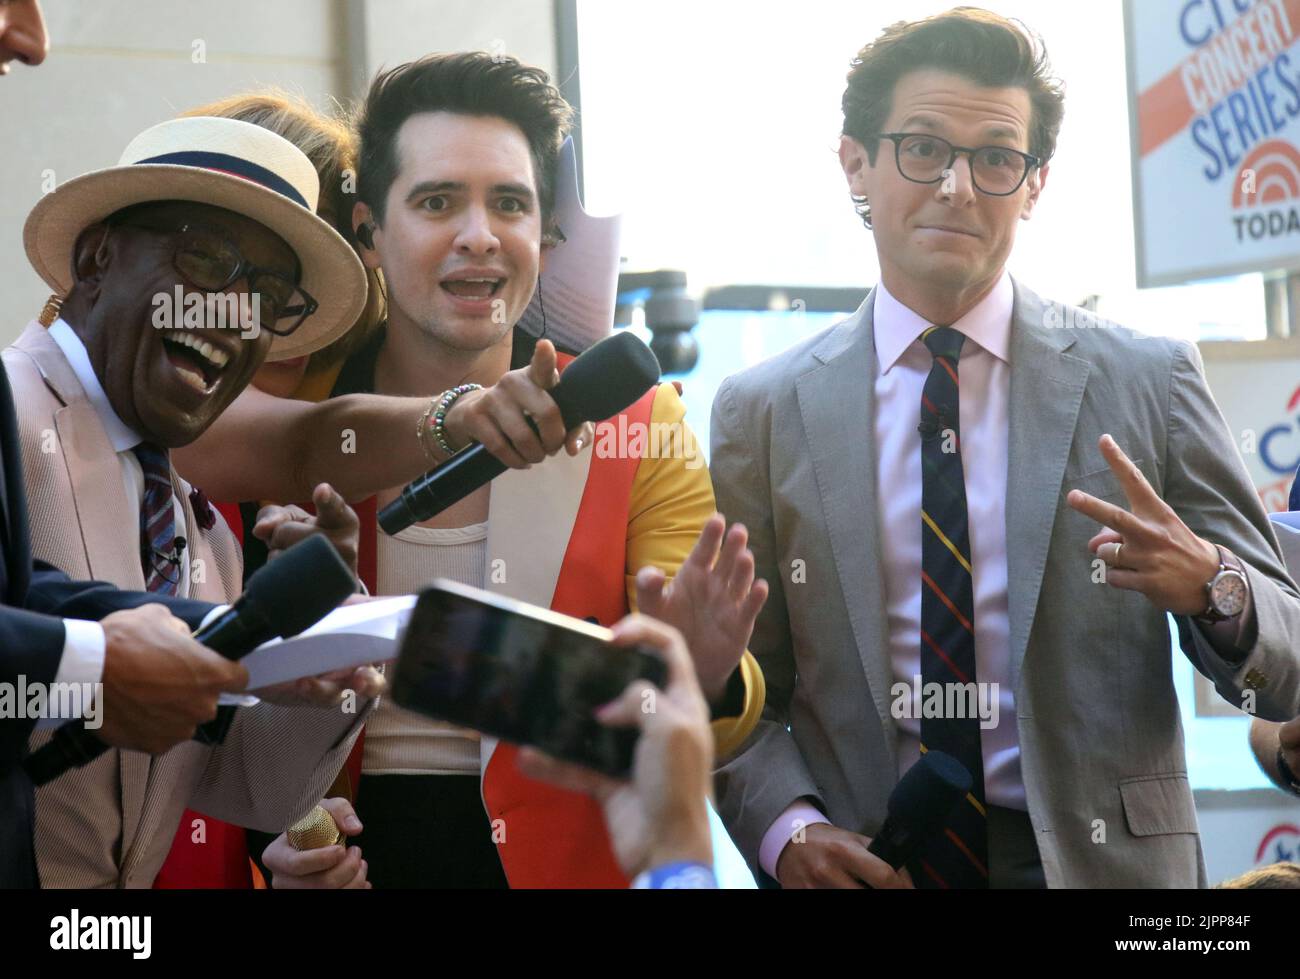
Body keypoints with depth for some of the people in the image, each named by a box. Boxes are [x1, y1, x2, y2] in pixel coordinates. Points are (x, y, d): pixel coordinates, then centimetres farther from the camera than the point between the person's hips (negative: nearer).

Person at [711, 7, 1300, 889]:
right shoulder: (762, 412, -1)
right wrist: (788, 828, -16)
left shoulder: (1149, 381, -3)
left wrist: (1213, 591, -22)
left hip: (1102, 859, 0)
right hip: (866, 865, 0)